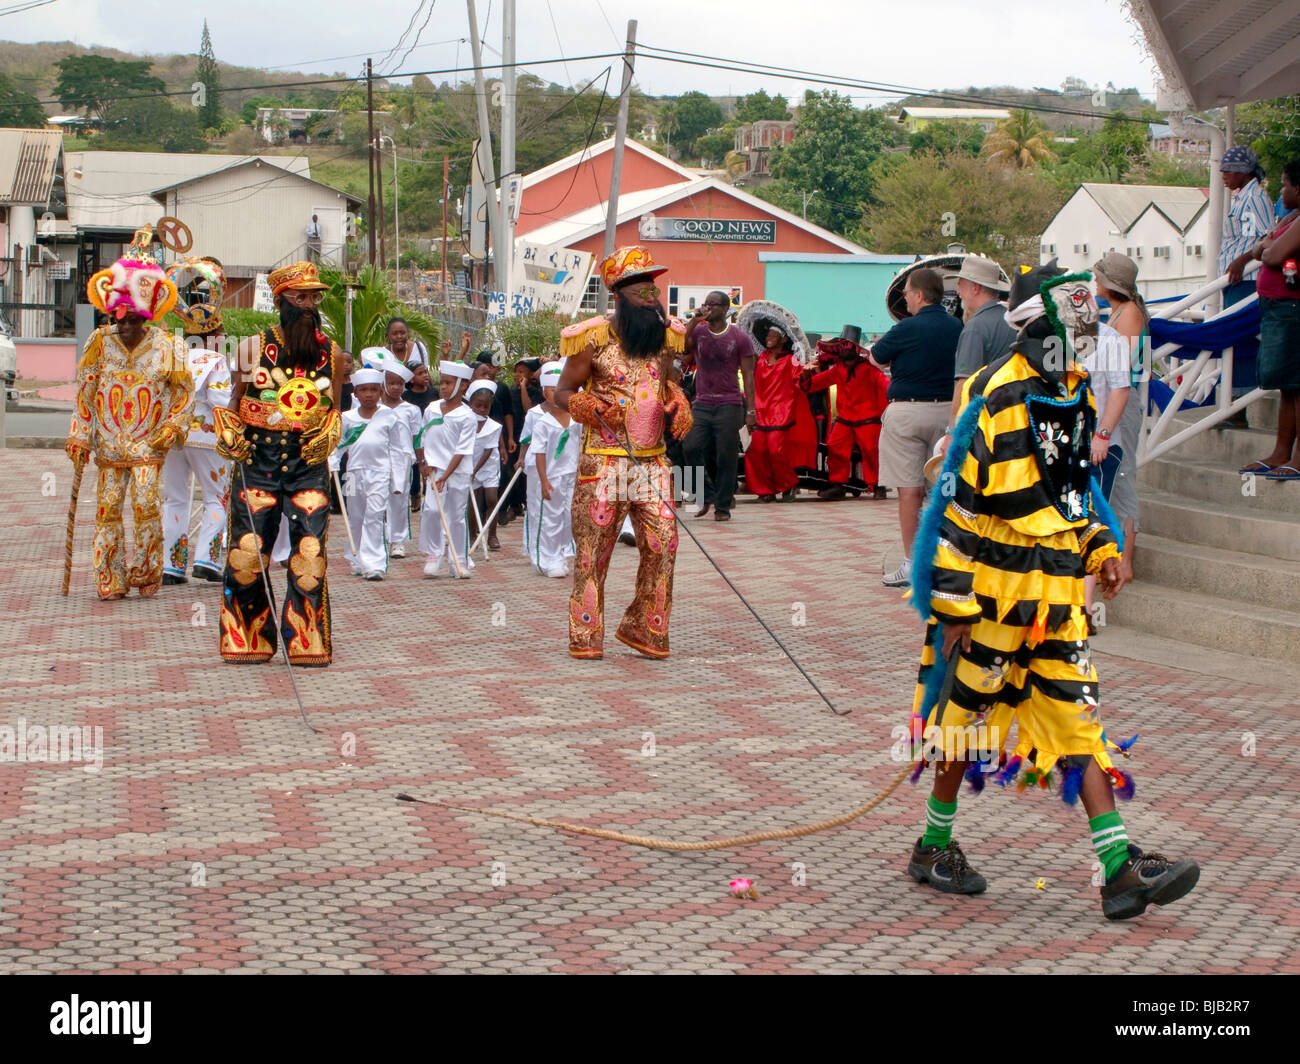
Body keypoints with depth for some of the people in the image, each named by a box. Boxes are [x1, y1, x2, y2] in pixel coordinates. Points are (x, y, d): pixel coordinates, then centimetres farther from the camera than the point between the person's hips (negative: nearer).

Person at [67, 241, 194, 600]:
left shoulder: (166, 346, -2)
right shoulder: (100, 342, 1)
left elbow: (185, 389, 6)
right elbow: (84, 391, 4)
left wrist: (173, 427, -5)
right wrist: (79, 436, 0)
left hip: (147, 444, -2)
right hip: (108, 443, 2)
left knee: (145, 503, -12)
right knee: (108, 507, 0)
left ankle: (147, 572, 5)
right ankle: (110, 580, 8)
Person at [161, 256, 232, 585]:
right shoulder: (216, 362, -4)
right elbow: (220, 398, -15)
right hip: (205, 436, -4)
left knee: (174, 498, 10)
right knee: (217, 498, 7)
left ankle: (171, 564, 8)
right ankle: (205, 557, -7)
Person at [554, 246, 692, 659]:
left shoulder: (665, 337, 10)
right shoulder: (594, 340, -5)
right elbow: (562, 392, 0)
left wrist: (678, 405, 7)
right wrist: (587, 406, -19)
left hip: (653, 461, 5)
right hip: (604, 461, -5)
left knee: (662, 545, 0)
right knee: (593, 548, 0)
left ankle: (643, 628, 16)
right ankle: (585, 637, 11)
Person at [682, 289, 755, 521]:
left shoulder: (739, 337, 1)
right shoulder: (698, 332, 8)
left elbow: (748, 375, 1)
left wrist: (750, 410, -5)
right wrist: (693, 321, -15)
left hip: (729, 405, -2)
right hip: (702, 404, 2)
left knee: (726, 456, -2)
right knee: (691, 447, -12)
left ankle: (723, 506, 9)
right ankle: (707, 495, 7)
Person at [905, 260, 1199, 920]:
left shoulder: (1074, 398, 12)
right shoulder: (998, 402, -15)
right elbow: (960, 503, -16)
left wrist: (1100, 547, 14)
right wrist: (952, 603, -17)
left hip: (1057, 590, 8)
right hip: (994, 587, -8)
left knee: (1078, 717, 3)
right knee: (968, 712, 5)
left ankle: (1119, 868, 0)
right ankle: (933, 847, 22)